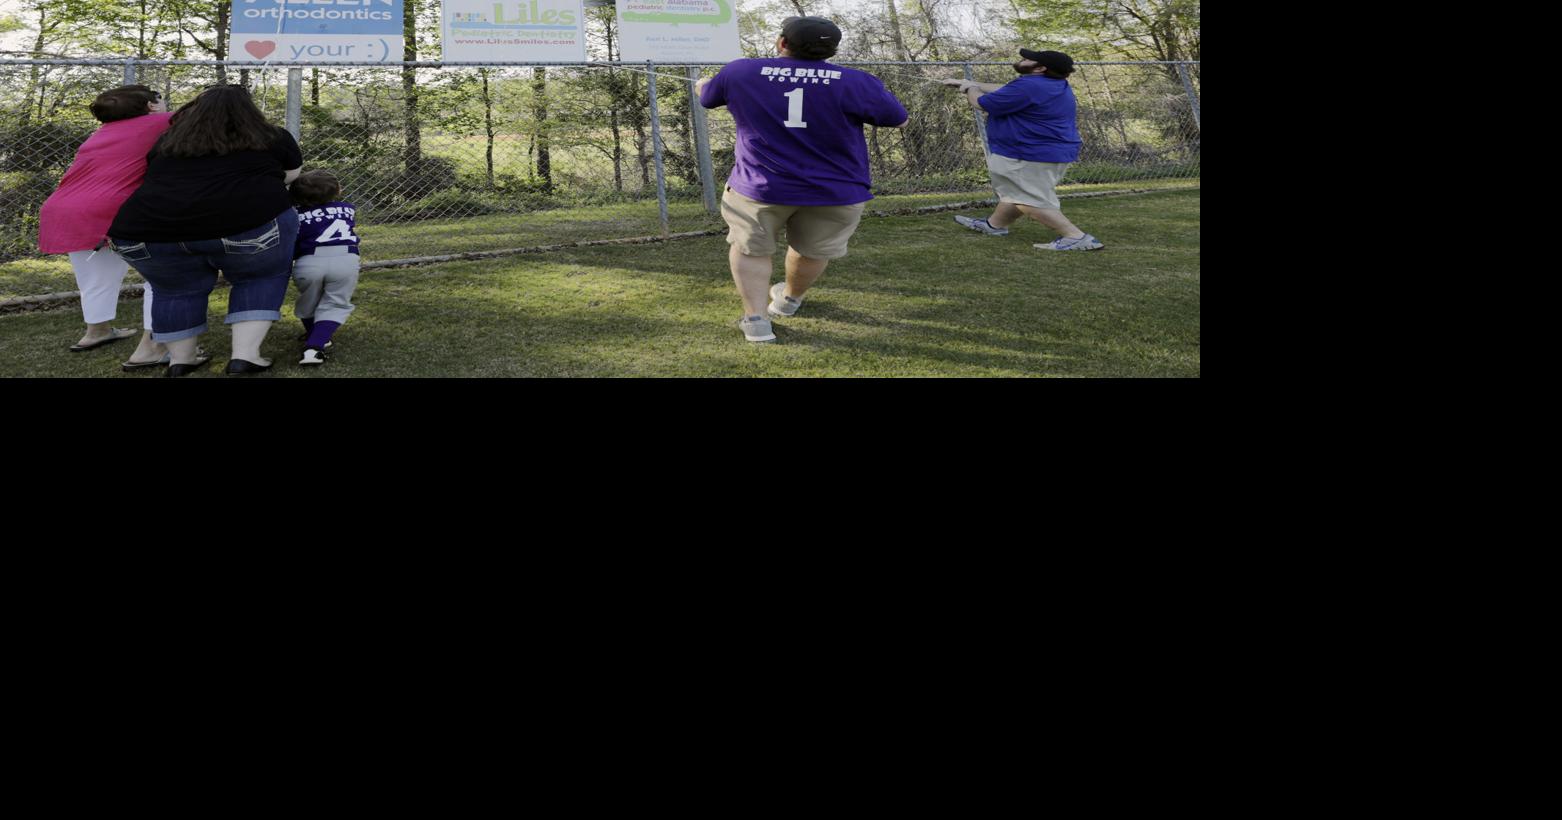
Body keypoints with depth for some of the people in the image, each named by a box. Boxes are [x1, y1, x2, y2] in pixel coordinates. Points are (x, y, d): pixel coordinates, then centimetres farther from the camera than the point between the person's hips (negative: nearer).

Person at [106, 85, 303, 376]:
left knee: (178, 289, 25)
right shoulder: (273, 138, 18)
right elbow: (291, 176, 32)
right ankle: (245, 355, 8)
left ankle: (181, 360, 31)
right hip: (248, 221, -3)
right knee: (261, 278, 19)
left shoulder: (166, 142, 26)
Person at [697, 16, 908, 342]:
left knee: (750, 247, 19)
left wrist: (702, 84, 39)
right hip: (836, 192, 1)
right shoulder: (855, 82, -9)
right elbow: (898, 119, 3)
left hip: (761, 187, 0)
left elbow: (707, 96, 16)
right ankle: (790, 300, 45)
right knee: (813, 249, 23)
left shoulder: (739, 73, -3)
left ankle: (756, 318, 7)